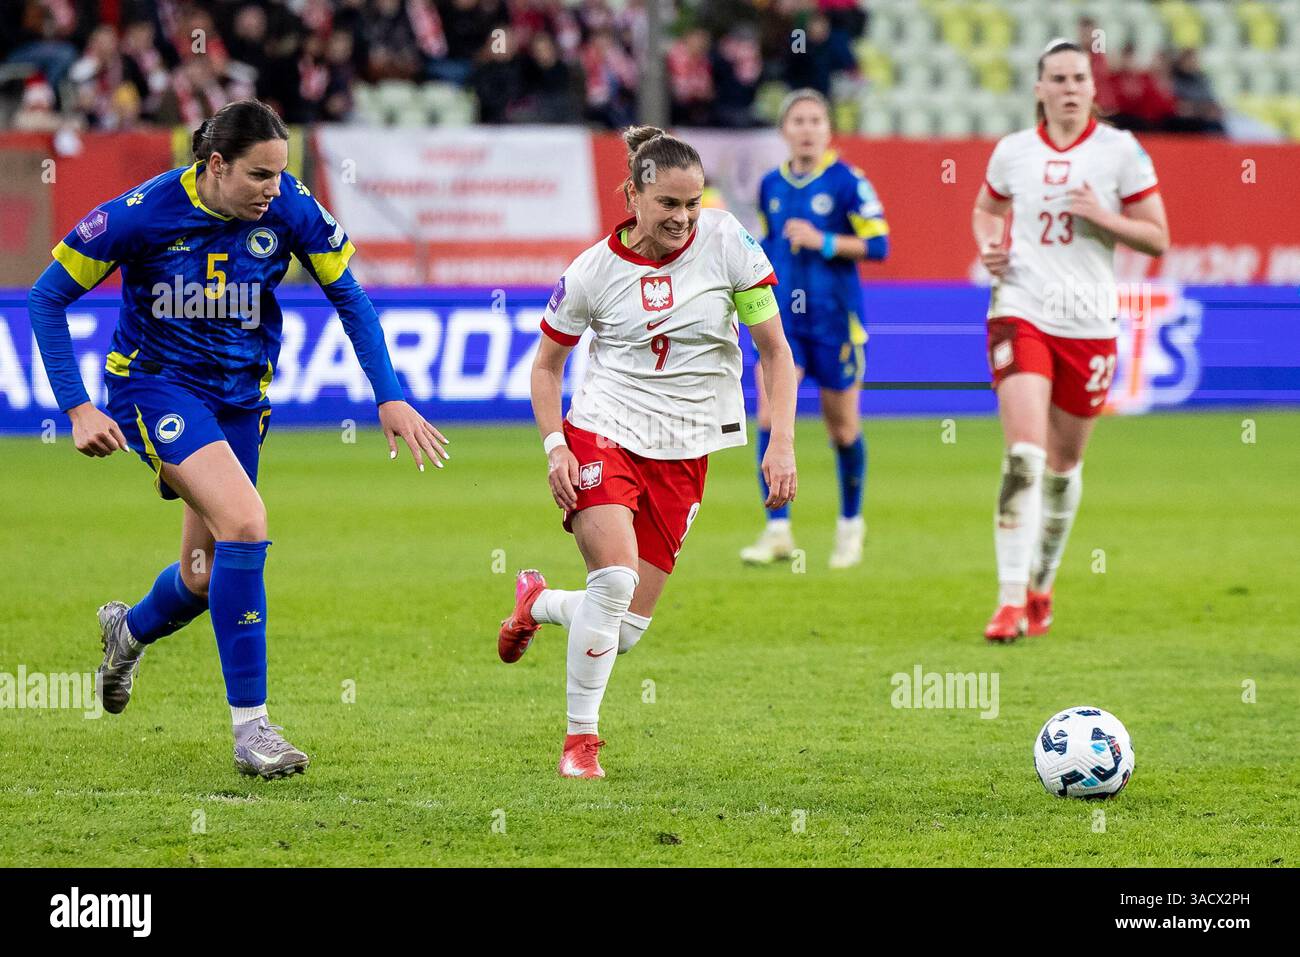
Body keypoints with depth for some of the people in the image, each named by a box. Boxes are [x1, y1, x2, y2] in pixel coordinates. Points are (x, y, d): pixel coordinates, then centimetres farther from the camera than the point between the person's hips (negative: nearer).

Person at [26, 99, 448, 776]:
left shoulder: (290, 208, -13)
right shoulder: (144, 213, -21)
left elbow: (348, 296, 1)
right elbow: (48, 297, -11)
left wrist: (389, 397, -7)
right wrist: (77, 408, -16)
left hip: (240, 394, 5)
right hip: (156, 384, -5)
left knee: (206, 579, 9)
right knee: (245, 522, -27)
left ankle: (130, 629, 48)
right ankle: (249, 725, -20)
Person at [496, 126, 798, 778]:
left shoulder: (726, 241, -5)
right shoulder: (595, 270, -5)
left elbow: (775, 349, 1)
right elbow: (546, 364, 9)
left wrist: (781, 444, -8)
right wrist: (554, 447, -6)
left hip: (681, 454, 2)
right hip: (602, 434, -2)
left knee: (625, 631, 1)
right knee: (615, 574, -26)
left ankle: (537, 603, 35)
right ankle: (580, 737, -9)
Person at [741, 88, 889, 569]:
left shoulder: (847, 181, -7)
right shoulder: (771, 185, 7)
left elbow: (878, 244, -10)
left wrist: (823, 242, -20)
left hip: (834, 317, -3)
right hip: (781, 317, 3)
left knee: (842, 425, 8)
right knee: (770, 415, -12)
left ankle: (851, 523, 28)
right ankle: (777, 530, -10)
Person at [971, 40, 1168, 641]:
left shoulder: (1120, 152, 0)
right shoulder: (1012, 152, 5)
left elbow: (1158, 239, 1)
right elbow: (985, 209, 25)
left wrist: (1104, 218, -15)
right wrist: (988, 246, 4)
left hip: (1089, 322, 1)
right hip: (1021, 313, -1)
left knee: (1064, 464, 11)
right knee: (1024, 456, -16)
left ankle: (1042, 586, 31)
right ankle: (1011, 600, -19)